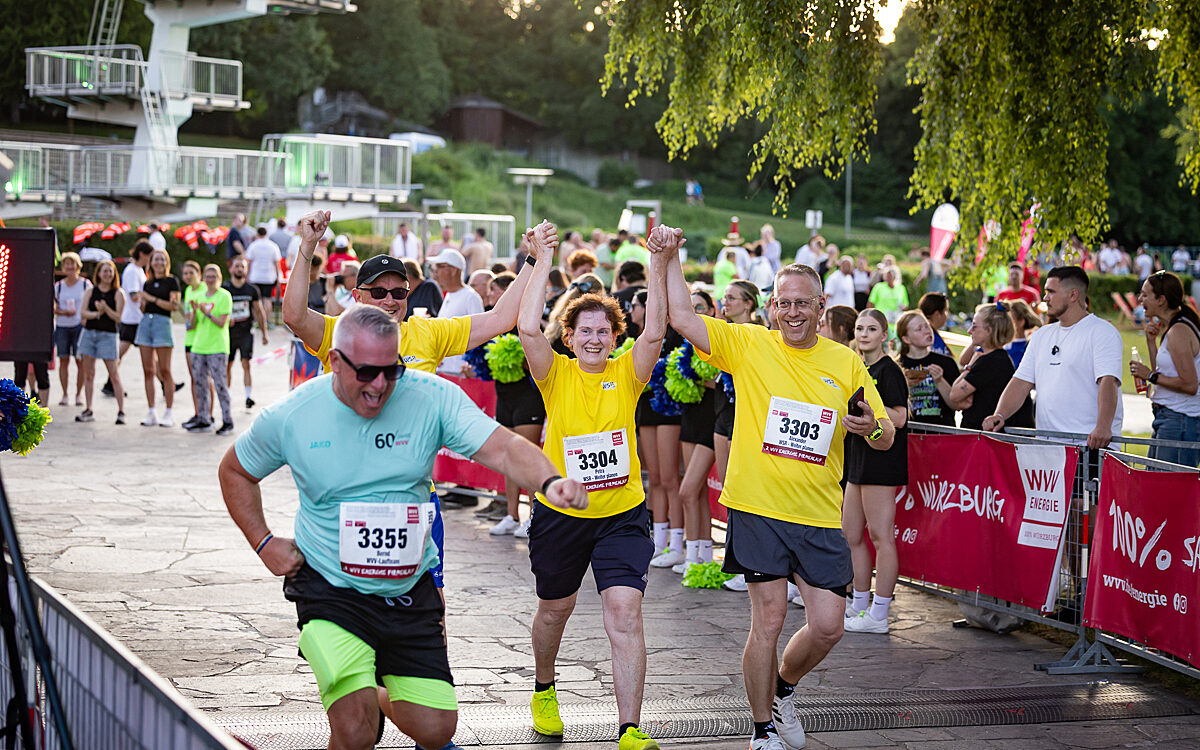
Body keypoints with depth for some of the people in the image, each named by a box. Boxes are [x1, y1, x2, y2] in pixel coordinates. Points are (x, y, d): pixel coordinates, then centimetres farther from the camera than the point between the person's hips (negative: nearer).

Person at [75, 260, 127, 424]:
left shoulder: (118, 293, 0)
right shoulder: (90, 291, 9)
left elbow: (118, 317, -6)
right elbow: (82, 312, 1)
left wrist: (106, 308, -21)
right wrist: (97, 313, -15)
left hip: (108, 335, -3)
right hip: (89, 333, 3)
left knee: (114, 374, -7)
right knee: (88, 373, 5)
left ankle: (121, 411, -4)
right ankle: (88, 411, 12)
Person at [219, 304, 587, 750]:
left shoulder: (431, 398, -10)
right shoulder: (290, 417, -9)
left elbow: (501, 447, -21)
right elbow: (234, 472, 10)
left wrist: (549, 481, -41)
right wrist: (264, 544, 1)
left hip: (410, 590, 2)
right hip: (331, 591, -2)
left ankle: (383, 699, 40)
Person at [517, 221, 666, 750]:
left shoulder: (626, 374, -1)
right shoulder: (556, 375, -5)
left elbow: (654, 333, -17)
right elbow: (528, 330, -21)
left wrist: (658, 268, -23)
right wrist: (543, 262, -20)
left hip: (622, 513, 0)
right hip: (560, 512, 0)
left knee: (625, 609, -14)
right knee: (555, 606, 19)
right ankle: (544, 691, 48)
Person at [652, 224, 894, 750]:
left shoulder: (846, 362, 7)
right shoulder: (747, 344, 1)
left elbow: (886, 437, 11)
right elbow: (682, 319, -8)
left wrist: (873, 427, -12)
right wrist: (669, 260, -17)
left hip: (820, 515, 3)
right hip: (758, 508, -3)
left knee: (827, 627, 1)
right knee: (768, 620, -3)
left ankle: (781, 688, 32)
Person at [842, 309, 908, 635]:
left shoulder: (888, 370, -10)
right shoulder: (861, 370, 17)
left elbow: (899, 418, -17)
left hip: (881, 460, -10)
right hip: (858, 457, 10)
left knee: (880, 536, -7)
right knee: (850, 535, 13)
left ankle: (878, 616, -6)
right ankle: (858, 605, 23)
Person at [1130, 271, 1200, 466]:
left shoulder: (1179, 332, -16)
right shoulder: (1170, 328, 14)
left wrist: (1150, 375, -13)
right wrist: (1151, 341, 9)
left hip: (1180, 420, -10)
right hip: (1167, 418, 10)